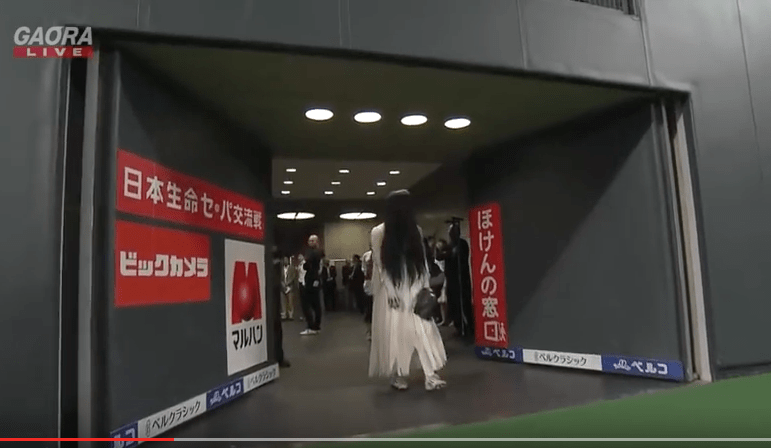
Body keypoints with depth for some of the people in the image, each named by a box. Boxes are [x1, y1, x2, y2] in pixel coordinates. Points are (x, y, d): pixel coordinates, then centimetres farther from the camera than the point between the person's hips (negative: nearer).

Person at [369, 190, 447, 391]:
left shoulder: (415, 230, 8)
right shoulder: (379, 233, -4)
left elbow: (422, 261, 8)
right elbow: (380, 264, -6)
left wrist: (426, 287, 0)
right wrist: (390, 291, -12)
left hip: (414, 288, 3)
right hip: (392, 290, -3)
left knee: (423, 330, -4)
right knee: (394, 332, 2)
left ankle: (430, 375, -3)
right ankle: (397, 375, 16)